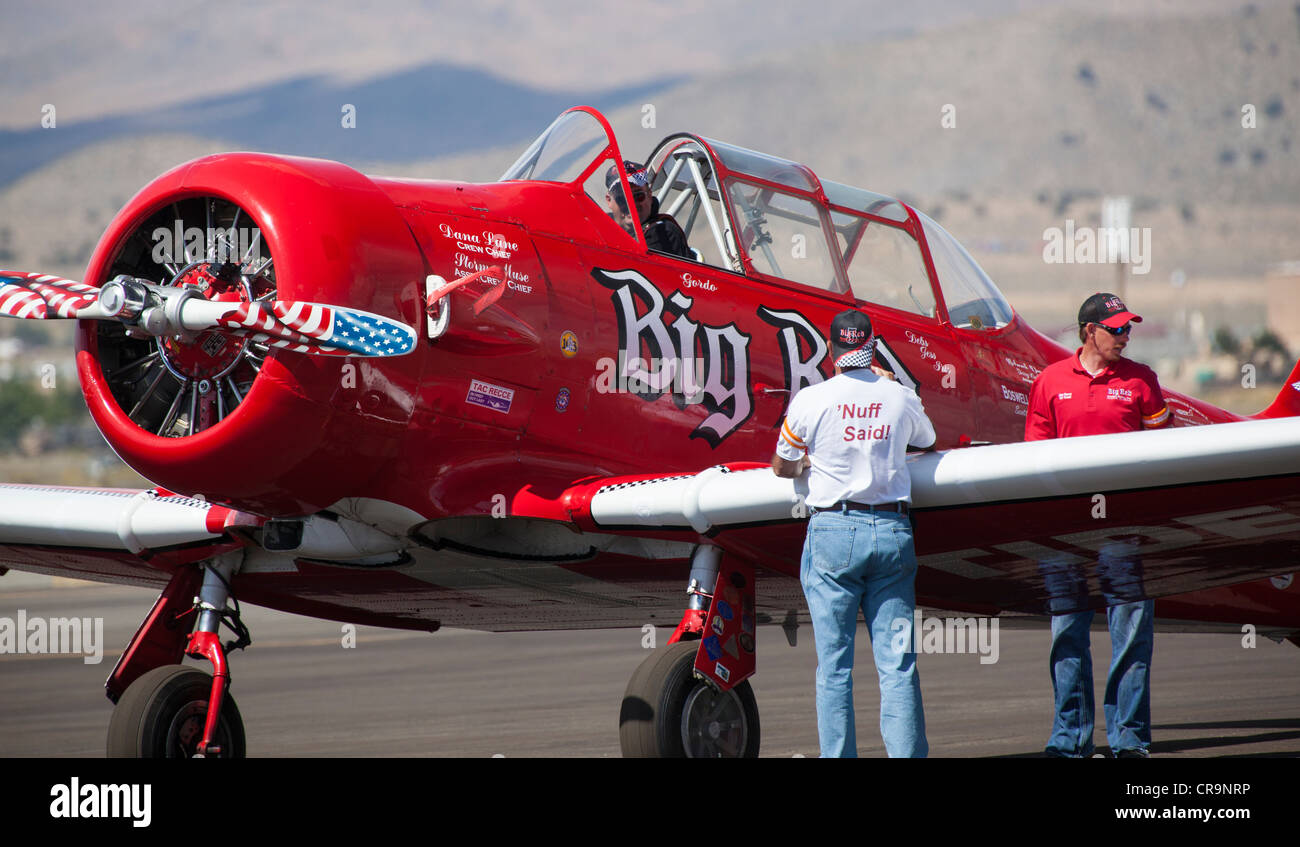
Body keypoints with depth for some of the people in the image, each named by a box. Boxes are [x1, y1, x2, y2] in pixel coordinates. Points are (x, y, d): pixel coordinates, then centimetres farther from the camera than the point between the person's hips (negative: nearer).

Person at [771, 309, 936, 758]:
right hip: (893, 530, 2)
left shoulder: (810, 400, -5)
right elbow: (926, 440, 27)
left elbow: (783, 467, 10)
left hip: (834, 532, -2)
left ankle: (838, 755, 2)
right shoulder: (902, 398, 3)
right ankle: (907, 754, 0)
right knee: (898, 666, 3)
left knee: (834, 667, 3)